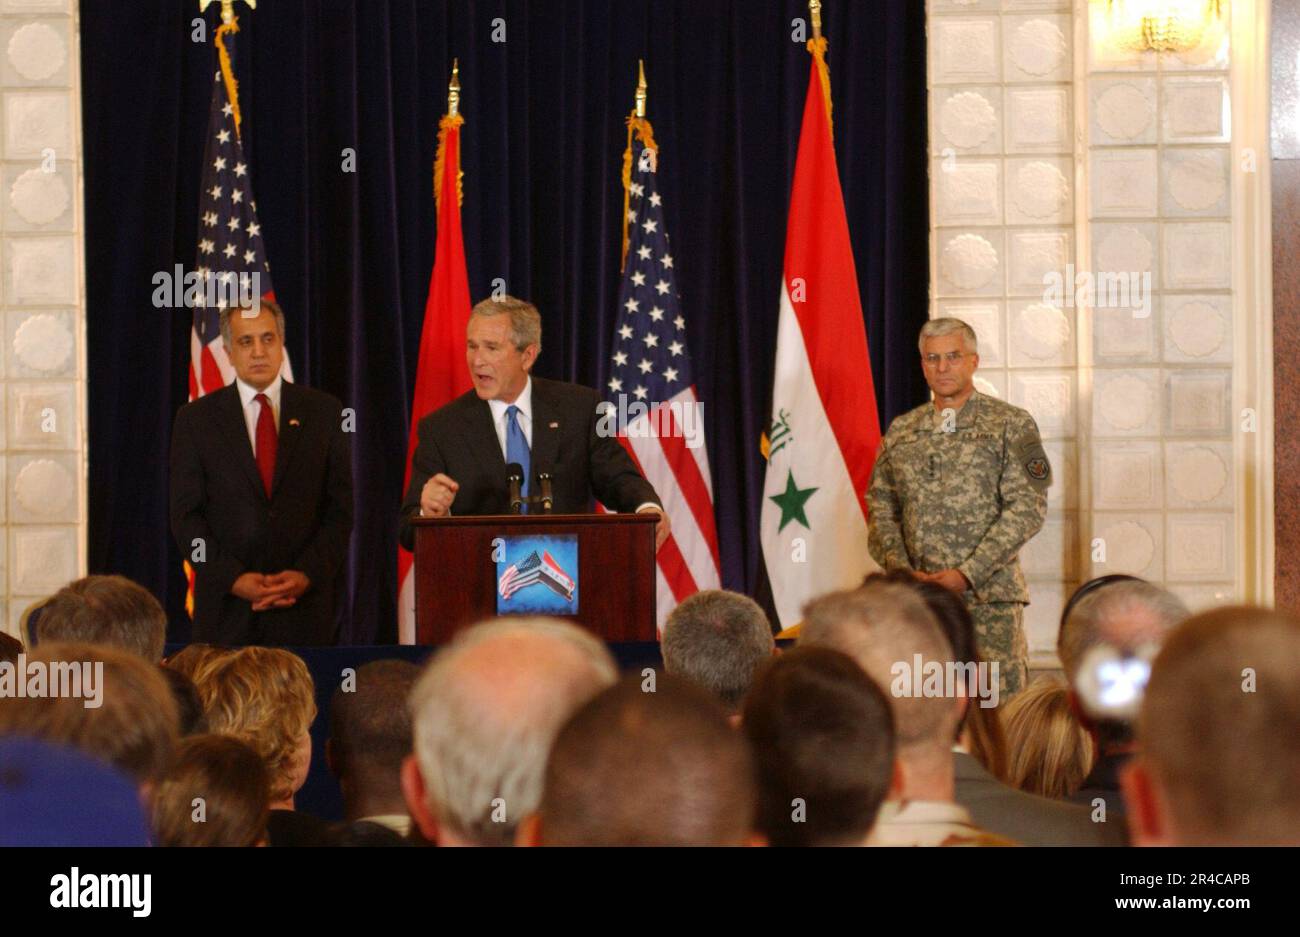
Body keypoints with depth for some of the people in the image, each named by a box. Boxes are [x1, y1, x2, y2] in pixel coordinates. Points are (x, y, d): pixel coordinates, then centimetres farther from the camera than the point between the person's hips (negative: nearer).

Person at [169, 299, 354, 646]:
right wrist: (234, 578, -10)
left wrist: (307, 574, -8)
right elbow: (186, 516, 2)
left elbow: (341, 509, 5)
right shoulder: (196, 419, 6)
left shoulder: (324, 412, 8)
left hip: (303, 606, 0)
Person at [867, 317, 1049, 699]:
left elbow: (1028, 507, -5)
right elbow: (881, 507, 14)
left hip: (989, 593, -3)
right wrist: (903, 573, -4)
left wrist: (967, 574, -12)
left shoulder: (1011, 424, 3)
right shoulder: (901, 431, 15)